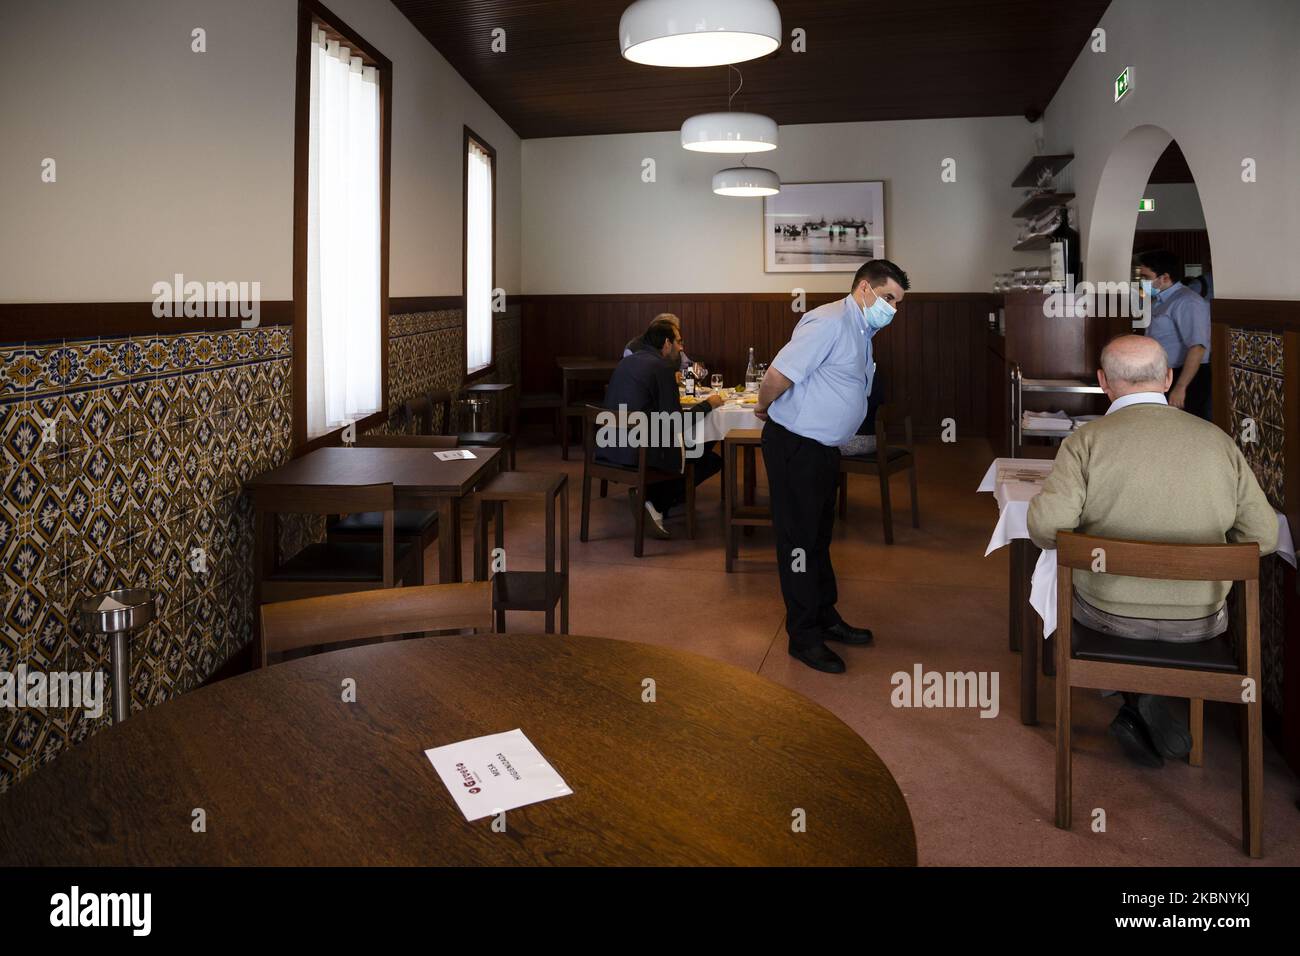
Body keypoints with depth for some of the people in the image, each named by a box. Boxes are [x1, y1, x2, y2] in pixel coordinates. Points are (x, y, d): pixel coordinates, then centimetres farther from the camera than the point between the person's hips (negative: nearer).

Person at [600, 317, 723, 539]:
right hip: (639, 452, -9)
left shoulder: (627, 361, 14)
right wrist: (708, 404, 3)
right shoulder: (661, 367, -10)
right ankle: (656, 503, -2)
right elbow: (676, 423, -12)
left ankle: (648, 497, 10)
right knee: (712, 460, 1)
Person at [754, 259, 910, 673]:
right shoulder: (830, 323, -20)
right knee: (799, 539, -1)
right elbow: (778, 376, -25)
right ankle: (804, 637, 9)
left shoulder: (861, 331, 13)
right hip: (795, 447, -10)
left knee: (819, 537, 20)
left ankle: (826, 617, 34)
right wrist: (764, 408, -7)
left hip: (824, 448, 10)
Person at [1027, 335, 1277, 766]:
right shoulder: (1219, 441, -5)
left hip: (1109, 614, -2)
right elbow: (1262, 536, -3)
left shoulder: (1086, 441, -14)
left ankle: (1141, 702, 23)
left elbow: (1046, 528, -23)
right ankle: (1140, 710, 31)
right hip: (1200, 620, 3)